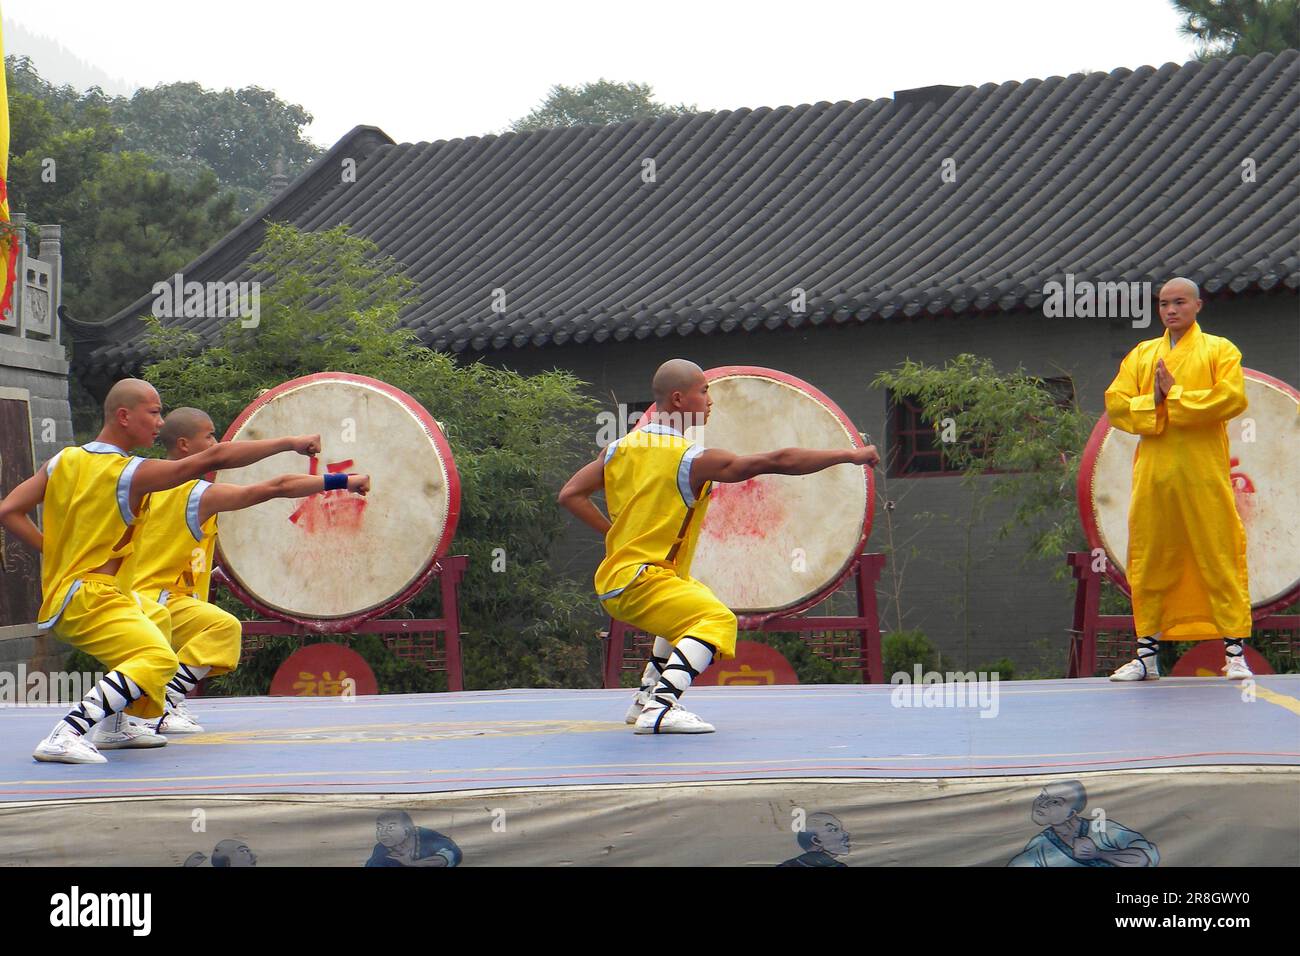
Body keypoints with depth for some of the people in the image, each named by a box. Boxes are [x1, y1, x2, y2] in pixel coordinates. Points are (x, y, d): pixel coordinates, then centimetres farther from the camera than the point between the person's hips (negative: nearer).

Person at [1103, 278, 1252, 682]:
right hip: (1152, 474, 4)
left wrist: (1176, 395, -10)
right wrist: (1153, 403, -11)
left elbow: (1233, 398, -11)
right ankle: (1147, 654, 13)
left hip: (1204, 474, -4)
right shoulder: (1141, 354, 17)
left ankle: (1234, 651, -2)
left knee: (1220, 557, -5)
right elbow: (1115, 403, 7)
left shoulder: (1219, 350, 6)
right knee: (1149, 561, 6)